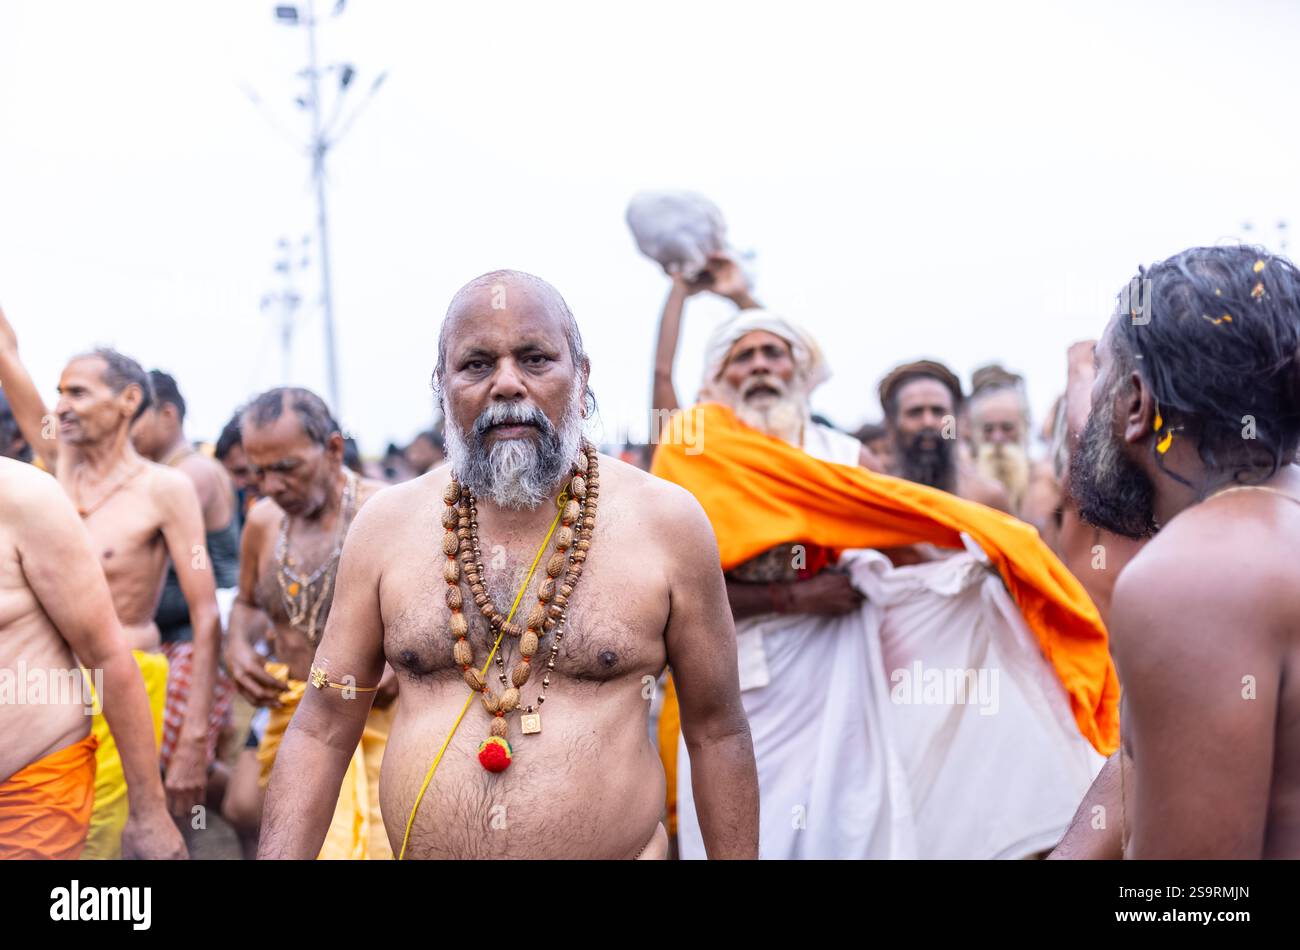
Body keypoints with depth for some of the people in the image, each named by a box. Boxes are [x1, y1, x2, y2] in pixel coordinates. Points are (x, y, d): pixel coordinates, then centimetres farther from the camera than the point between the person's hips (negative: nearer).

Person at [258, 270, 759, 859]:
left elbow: (717, 733, -3)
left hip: (621, 845, -2)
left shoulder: (667, 523, -9)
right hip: (413, 845, 2)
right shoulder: (385, 525, -3)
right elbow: (322, 731, -1)